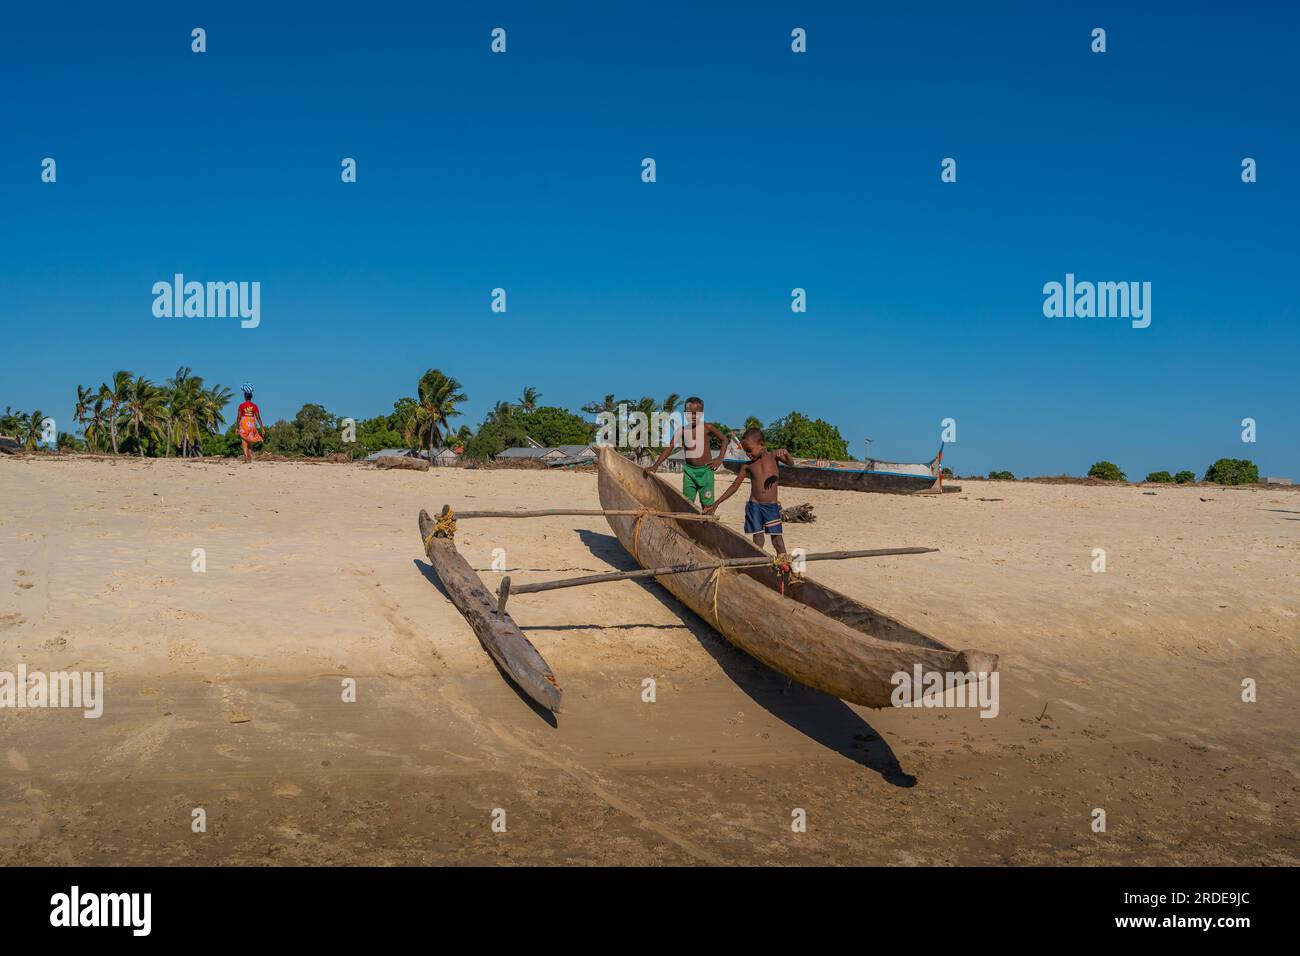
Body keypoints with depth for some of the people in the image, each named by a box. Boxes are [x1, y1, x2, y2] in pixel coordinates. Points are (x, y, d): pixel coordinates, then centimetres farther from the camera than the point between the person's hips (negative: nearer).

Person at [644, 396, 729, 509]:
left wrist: (719, 459, -2)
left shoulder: (707, 428, -6)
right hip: (689, 470, 2)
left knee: (707, 505, 0)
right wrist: (656, 465, -12)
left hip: (705, 470, -2)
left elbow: (724, 439, 7)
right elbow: (669, 448, -4)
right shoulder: (682, 430, -1)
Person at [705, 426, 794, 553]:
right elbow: (734, 486, 11)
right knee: (758, 539, 2)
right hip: (754, 506, 2)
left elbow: (791, 463, -10)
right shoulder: (747, 466, 6)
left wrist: (785, 453, -34)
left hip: (772, 506, -2)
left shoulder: (773, 456, 2)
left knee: (777, 539, -3)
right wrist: (716, 504, 9)